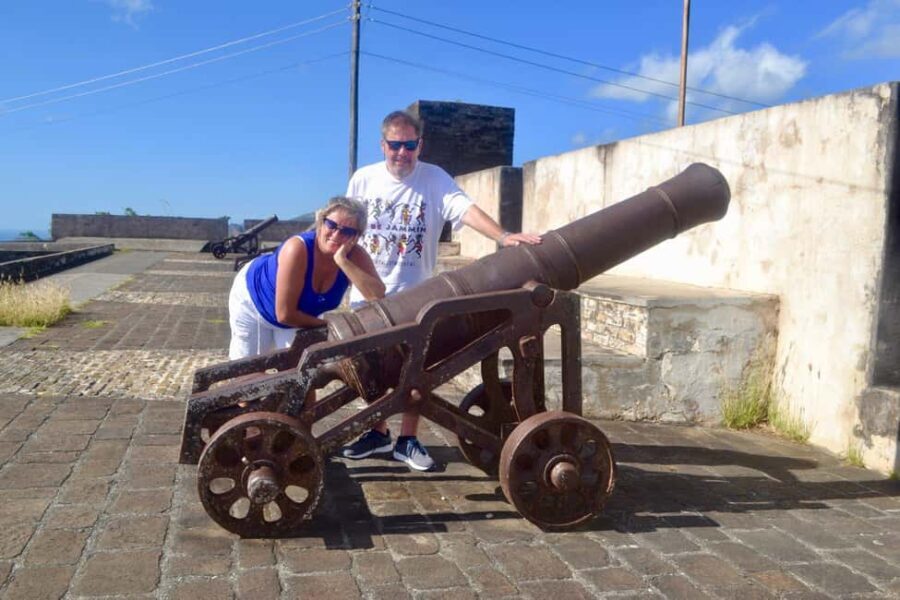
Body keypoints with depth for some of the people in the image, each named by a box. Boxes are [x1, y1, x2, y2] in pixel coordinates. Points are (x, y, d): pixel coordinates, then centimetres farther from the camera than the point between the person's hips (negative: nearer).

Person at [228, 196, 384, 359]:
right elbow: (285, 314, -38)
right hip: (254, 299, -4)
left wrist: (343, 261, -47)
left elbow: (379, 297, -41)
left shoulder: (355, 256, -26)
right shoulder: (297, 249, -40)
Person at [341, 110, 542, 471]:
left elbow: (466, 209, -24)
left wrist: (502, 236, -41)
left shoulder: (435, 180, -8)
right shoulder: (363, 179, -1)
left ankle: (408, 441, 19)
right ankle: (378, 433, 30)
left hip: (413, 296, -2)